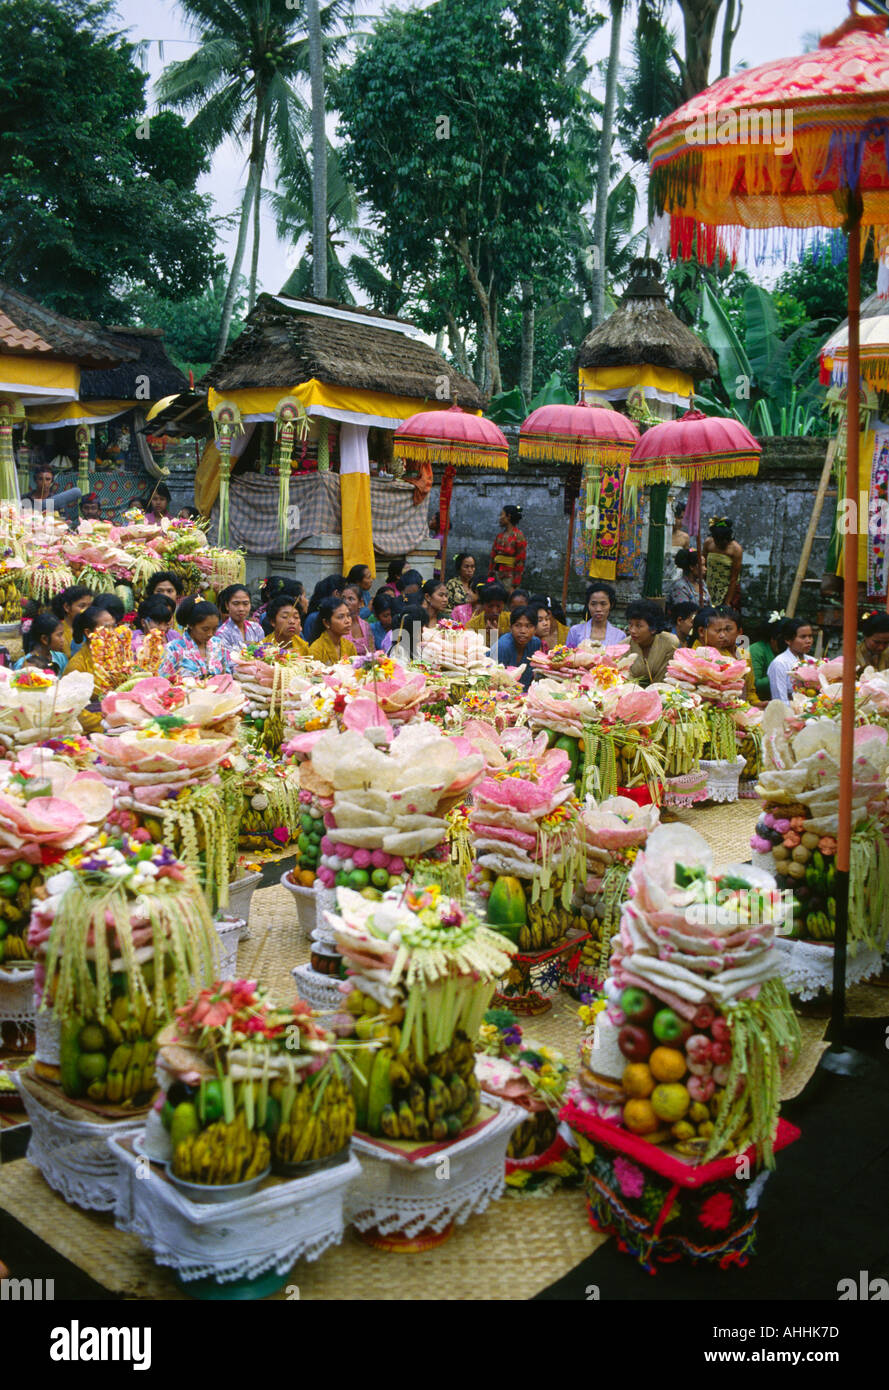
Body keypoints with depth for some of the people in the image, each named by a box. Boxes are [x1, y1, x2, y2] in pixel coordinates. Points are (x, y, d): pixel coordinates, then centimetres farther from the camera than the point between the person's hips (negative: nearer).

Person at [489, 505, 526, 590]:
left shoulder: (518, 537, -9)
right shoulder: (499, 535, 10)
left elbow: (520, 561, -11)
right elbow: (493, 555, 14)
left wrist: (515, 583, -14)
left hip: (509, 576, -6)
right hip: (497, 573, 6)